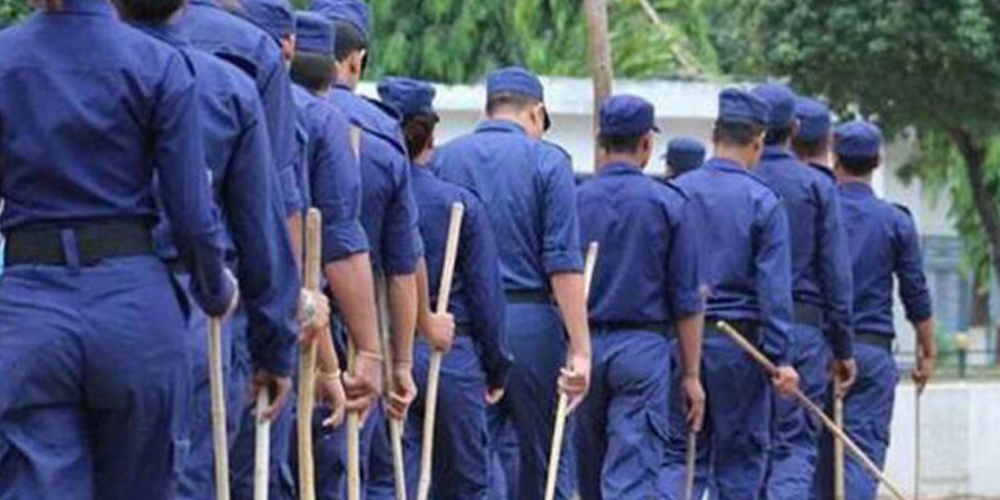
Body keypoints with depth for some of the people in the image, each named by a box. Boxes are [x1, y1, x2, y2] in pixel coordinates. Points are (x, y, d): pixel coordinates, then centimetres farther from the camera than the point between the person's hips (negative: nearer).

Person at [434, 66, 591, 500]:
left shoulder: (442, 159, 9)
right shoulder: (547, 161, 0)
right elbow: (564, 263, -8)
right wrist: (580, 348, -11)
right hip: (529, 321, -3)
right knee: (545, 462, 5)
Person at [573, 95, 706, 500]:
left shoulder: (574, 201, 3)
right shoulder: (667, 204, -2)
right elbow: (686, 301, -1)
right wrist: (691, 374, 5)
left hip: (583, 346, 3)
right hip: (644, 345, -3)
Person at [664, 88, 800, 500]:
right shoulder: (762, 201, -6)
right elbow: (774, 286, -10)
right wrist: (781, 358, -10)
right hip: (738, 339, -3)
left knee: (680, 454, 7)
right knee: (740, 458, 7)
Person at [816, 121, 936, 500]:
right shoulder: (896, 221, 0)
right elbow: (916, 294, 2)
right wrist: (928, 352, 11)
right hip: (872, 350, -1)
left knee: (821, 452, 12)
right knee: (864, 450, -5)